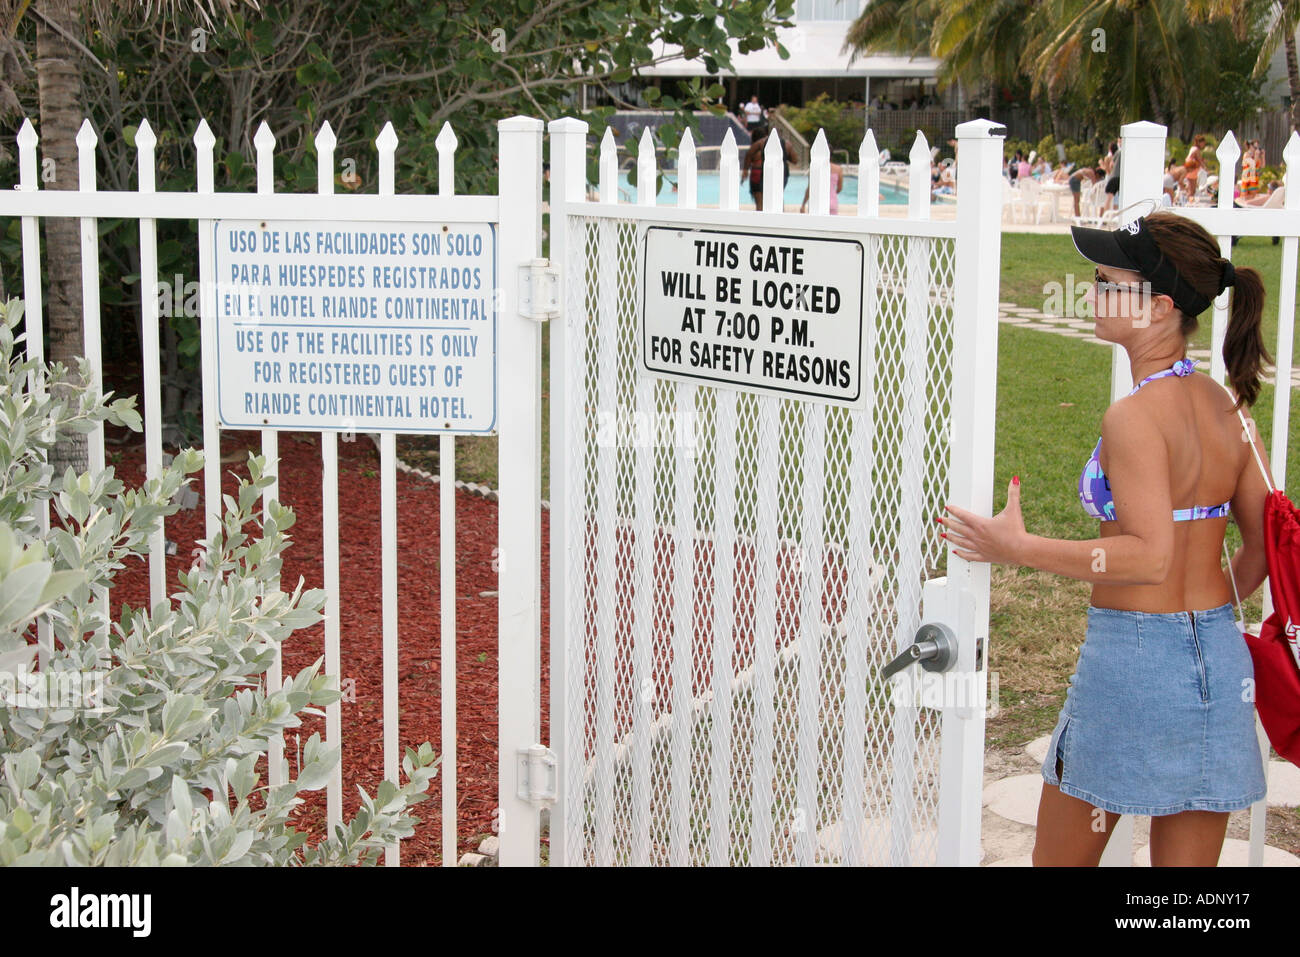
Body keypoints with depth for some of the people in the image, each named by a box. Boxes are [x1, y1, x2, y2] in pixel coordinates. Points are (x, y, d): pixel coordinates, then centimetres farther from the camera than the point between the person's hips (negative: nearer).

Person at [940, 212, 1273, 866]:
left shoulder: (1133, 417, -17)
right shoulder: (1227, 408, 5)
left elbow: (1151, 556, -24)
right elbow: (1265, 546, 9)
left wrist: (1018, 549, -18)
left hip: (1130, 658, -7)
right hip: (1221, 658, 7)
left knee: (1058, 858, 13)